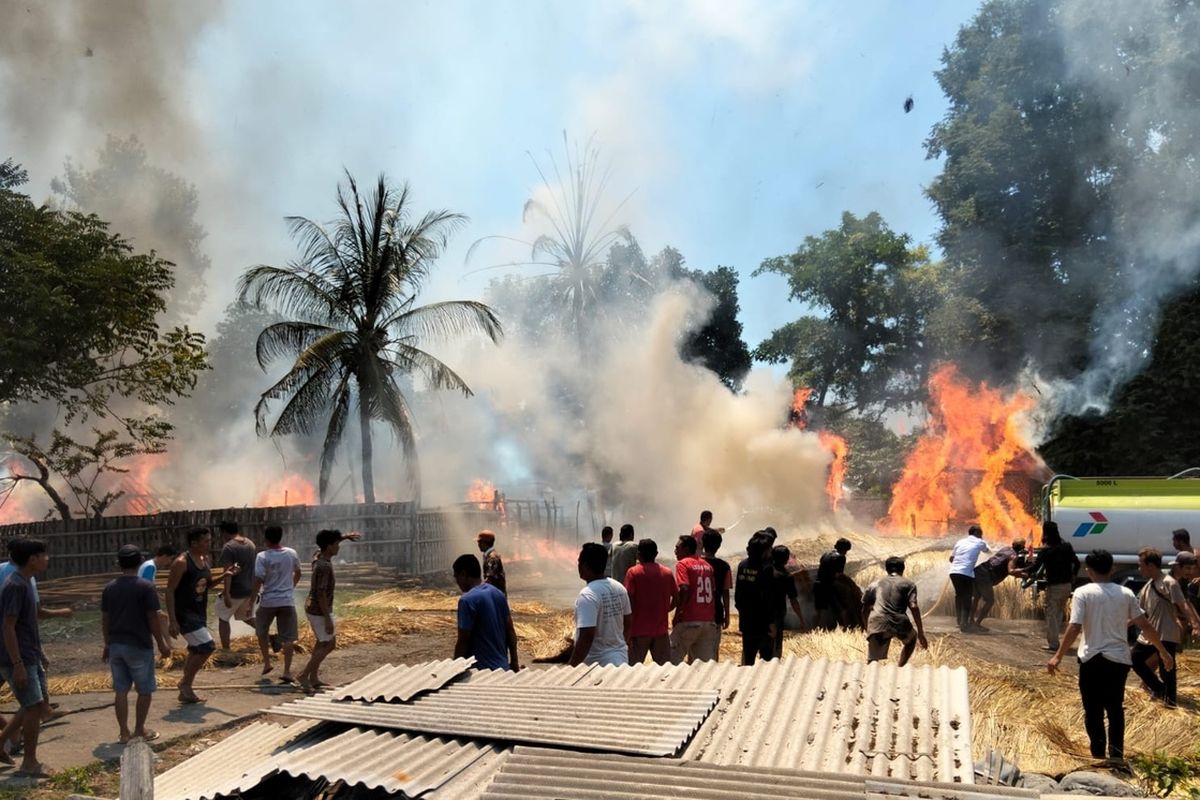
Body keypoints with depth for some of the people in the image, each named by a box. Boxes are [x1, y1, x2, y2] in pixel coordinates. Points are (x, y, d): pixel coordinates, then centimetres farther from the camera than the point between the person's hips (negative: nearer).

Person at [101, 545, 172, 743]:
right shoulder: (145, 586, -12)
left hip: (116, 645, 5)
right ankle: (140, 730, 13)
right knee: (145, 690, 8)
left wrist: (107, 645, 20)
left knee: (120, 690, 11)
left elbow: (105, 620, 9)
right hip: (139, 646, -5)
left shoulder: (109, 588, 4)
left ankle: (124, 732, 15)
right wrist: (162, 643, -2)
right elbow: (153, 618, -12)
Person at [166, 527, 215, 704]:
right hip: (184, 614, -9)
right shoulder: (181, 563, -17)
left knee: (196, 651, 14)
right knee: (207, 646, -15)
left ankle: (185, 692, 26)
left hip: (200, 613, 9)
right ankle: (185, 683, 2)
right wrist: (172, 621, -20)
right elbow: (169, 591, -17)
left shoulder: (206, 561, 8)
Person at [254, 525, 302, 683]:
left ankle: (267, 663, 27)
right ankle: (287, 671, 0)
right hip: (287, 601, 2)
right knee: (288, 637, 4)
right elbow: (297, 574, 17)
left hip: (268, 601, -2)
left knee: (262, 633, 23)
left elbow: (258, 581, -15)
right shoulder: (291, 554, 1)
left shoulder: (262, 557, -12)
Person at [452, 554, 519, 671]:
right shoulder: (499, 594, 7)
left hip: (480, 670, -7)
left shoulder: (467, 600, -16)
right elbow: (510, 631, 11)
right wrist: (514, 662, 17)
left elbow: (463, 641, -16)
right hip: (502, 667, 8)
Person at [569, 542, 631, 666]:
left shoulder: (587, 595, -22)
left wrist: (571, 667, -20)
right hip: (621, 658, 8)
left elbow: (587, 637, -27)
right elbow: (628, 623, 12)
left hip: (598, 663, -8)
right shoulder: (619, 588, 3)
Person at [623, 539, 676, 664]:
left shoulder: (633, 572, -6)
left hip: (639, 630, -3)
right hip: (661, 630, 3)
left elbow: (629, 600, -13)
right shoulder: (667, 573, 5)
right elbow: (676, 598, 6)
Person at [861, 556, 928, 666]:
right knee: (912, 638, 33)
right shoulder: (908, 584, 17)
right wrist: (921, 634, 3)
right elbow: (914, 607, 1)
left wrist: (868, 630, 35)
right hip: (899, 624, -1)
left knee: (872, 662, 2)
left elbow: (865, 610, 23)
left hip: (877, 625, 1)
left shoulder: (874, 585, 25)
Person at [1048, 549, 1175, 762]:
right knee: (1116, 710, 16)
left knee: (1094, 711, 8)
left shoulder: (1083, 593, -8)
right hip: (1119, 659, 4)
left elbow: (1074, 628, -15)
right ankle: (1116, 756, 18)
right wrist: (1163, 652, 20)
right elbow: (1145, 626, 7)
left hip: (1093, 660, -4)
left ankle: (1098, 756, 9)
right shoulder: (1125, 593, 4)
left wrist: (1058, 656, -12)